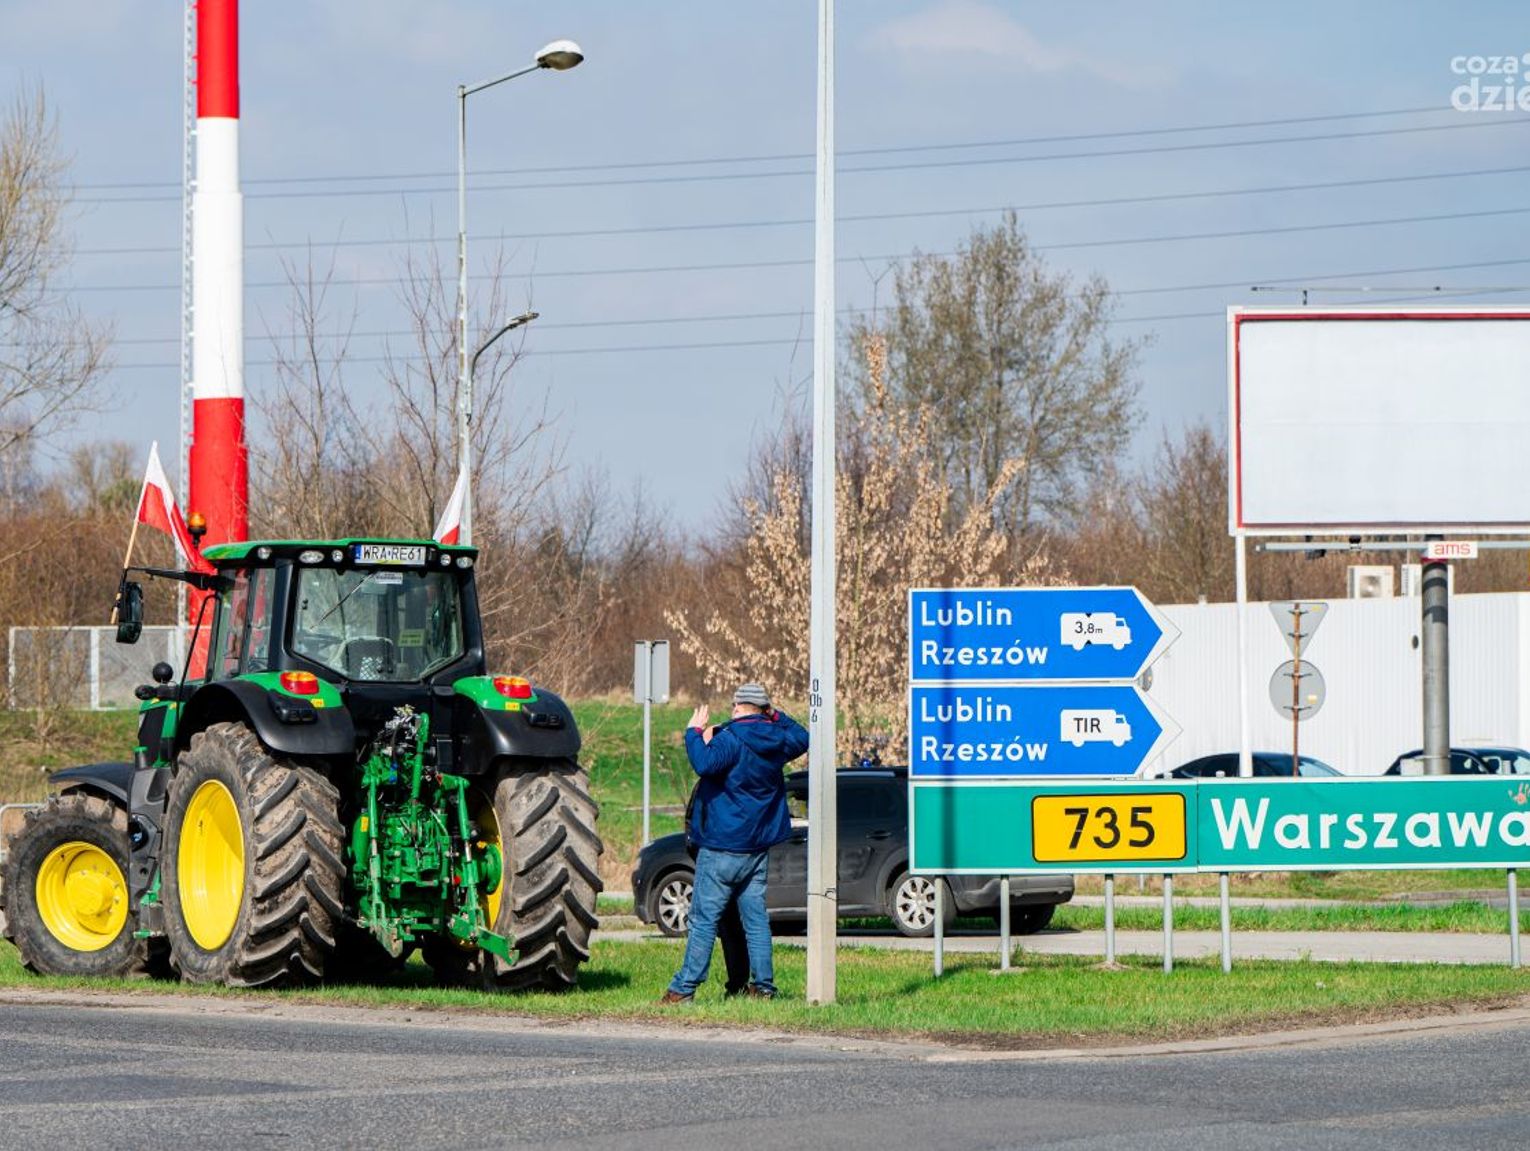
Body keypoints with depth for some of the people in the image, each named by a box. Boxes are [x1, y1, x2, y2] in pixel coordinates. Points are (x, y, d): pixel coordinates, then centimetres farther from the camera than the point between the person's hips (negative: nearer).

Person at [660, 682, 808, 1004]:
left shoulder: (732, 738, -15)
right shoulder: (777, 739, 7)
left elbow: (705, 762, -31)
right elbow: (801, 738, 29)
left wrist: (695, 732, -17)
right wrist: (776, 717, 30)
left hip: (724, 845, -7)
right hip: (759, 845, 7)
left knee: (705, 917, -5)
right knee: (755, 916, 10)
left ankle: (685, 987, -5)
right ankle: (763, 985, 8)